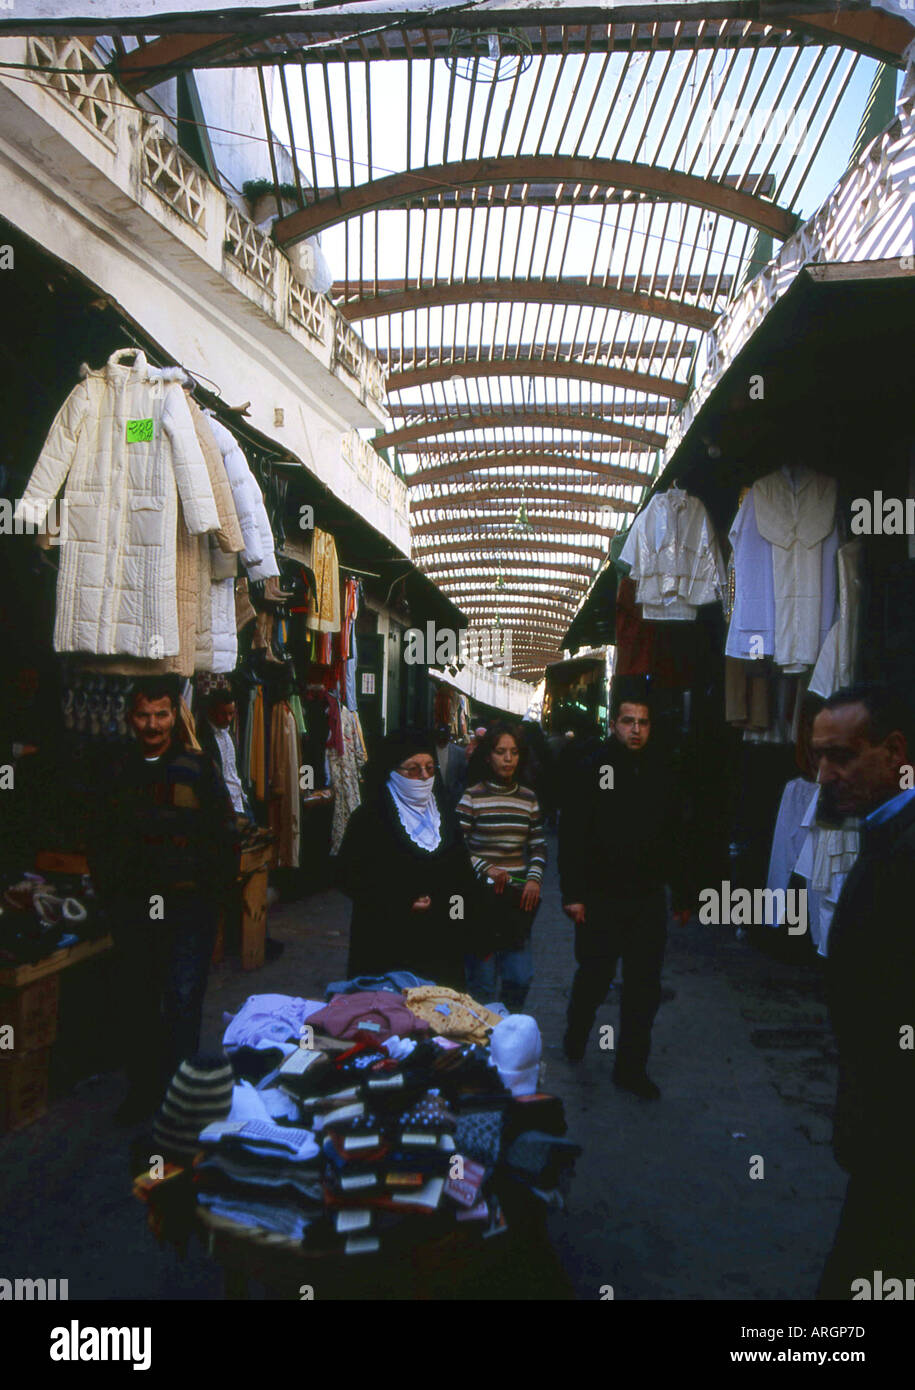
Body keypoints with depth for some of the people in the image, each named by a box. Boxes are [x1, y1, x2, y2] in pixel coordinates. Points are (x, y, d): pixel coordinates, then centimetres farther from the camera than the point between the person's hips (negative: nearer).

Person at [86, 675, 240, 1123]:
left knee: (183, 1001, -3)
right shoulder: (116, 774, 8)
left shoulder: (198, 769, -1)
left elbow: (226, 836, 0)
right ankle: (142, 1087, 25)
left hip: (189, 905, -3)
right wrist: (110, 893, 7)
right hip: (132, 909, 3)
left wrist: (214, 893, -4)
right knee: (137, 1002, 11)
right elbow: (98, 842, 14)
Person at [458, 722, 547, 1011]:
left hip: (518, 898, 4)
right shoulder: (473, 796, -4)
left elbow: (538, 846, 15)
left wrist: (534, 878, 0)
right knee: (482, 979, 0)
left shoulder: (528, 798, 9)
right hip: (482, 896, -4)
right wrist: (485, 869, -15)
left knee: (520, 977, 5)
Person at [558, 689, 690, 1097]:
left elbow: (675, 838, 12)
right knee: (594, 976, 12)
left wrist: (681, 894, 12)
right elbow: (571, 835, -10)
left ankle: (631, 1067, 20)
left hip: (648, 898, 3)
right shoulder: (592, 769, -8)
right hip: (600, 898, -3)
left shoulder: (660, 773, 5)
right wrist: (572, 893, -15)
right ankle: (575, 1037, 39)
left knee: (644, 986, 7)